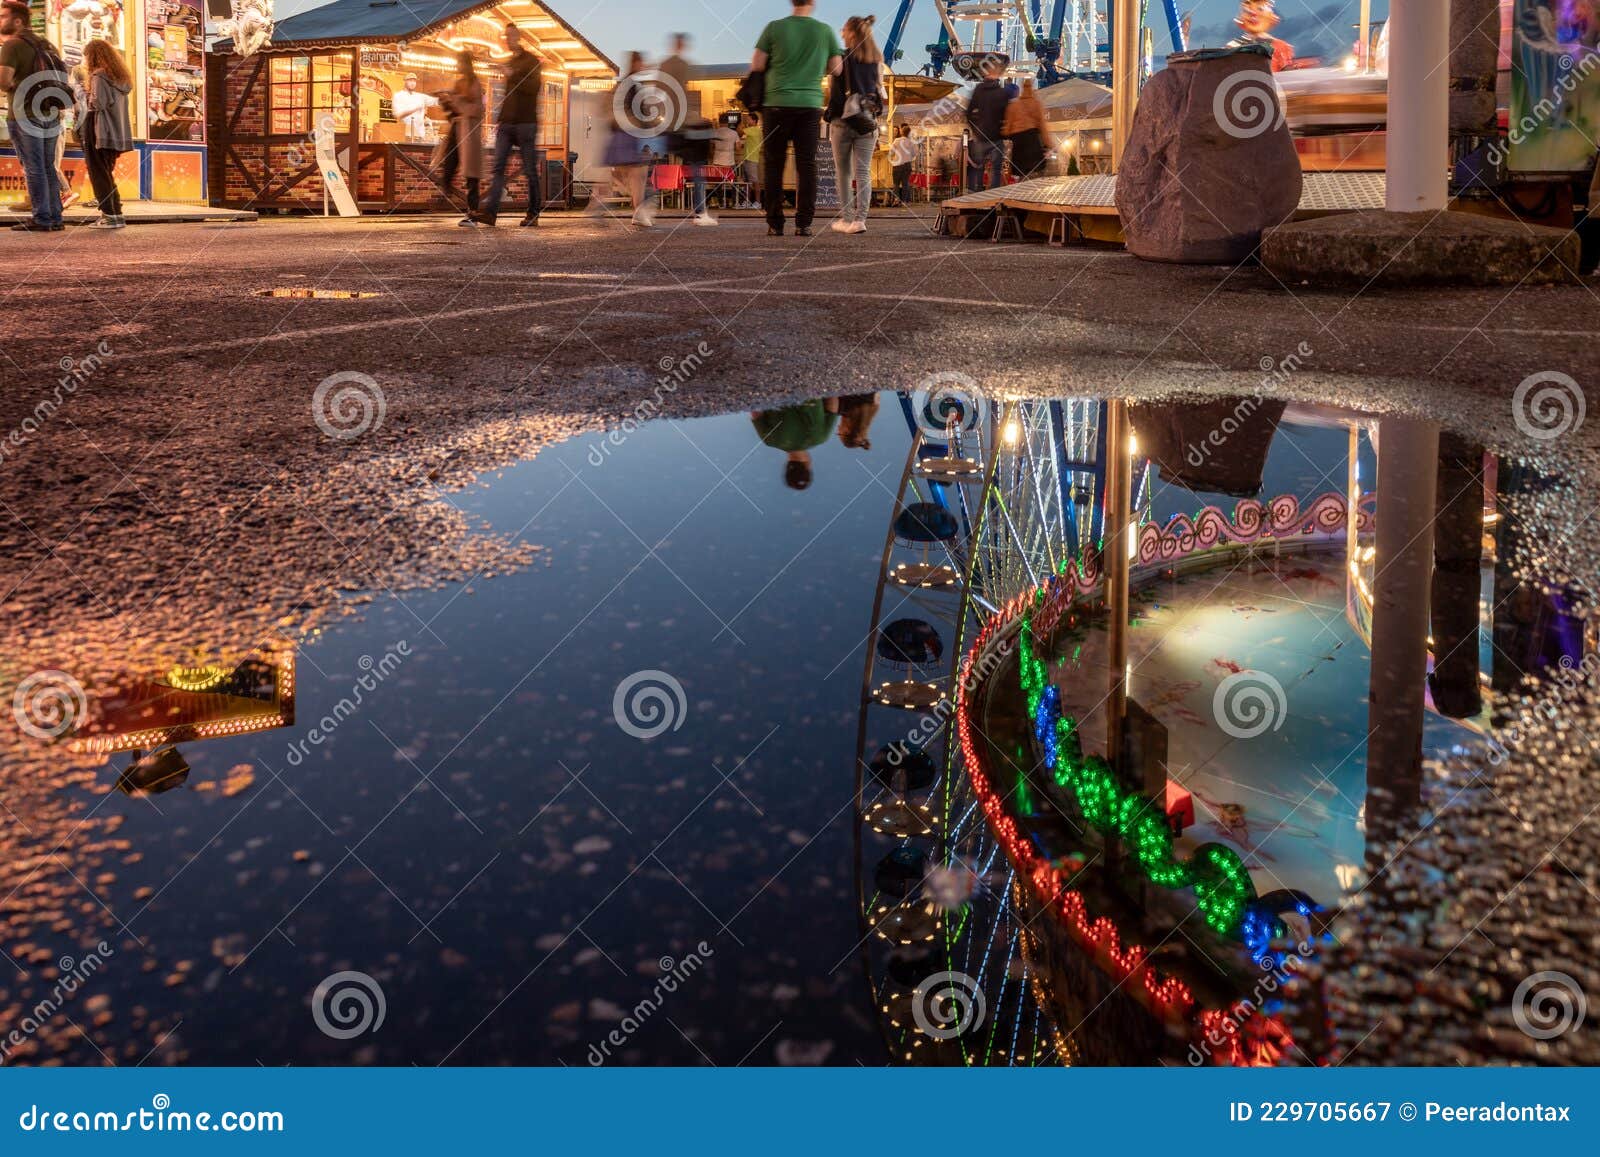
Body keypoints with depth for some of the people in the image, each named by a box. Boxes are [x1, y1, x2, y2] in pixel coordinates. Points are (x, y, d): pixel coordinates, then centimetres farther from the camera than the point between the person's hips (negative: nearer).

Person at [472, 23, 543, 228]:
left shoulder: (531, 61, -1)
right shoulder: (509, 63, 21)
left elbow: (534, 87, -16)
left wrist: (514, 76, -21)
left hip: (526, 123, -6)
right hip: (506, 124, 6)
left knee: (530, 170, -1)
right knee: (498, 167, -5)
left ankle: (533, 213, 7)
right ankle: (490, 212, -13)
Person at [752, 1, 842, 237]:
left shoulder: (774, 28, -2)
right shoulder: (825, 31, 3)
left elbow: (756, 66, -1)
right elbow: (836, 68, 9)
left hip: (777, 104, -1)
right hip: (811, 104, 1)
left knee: (774, 165, 6)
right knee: (807, 165, 3)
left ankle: (775, 224, 3)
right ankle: (804, 223, -1)